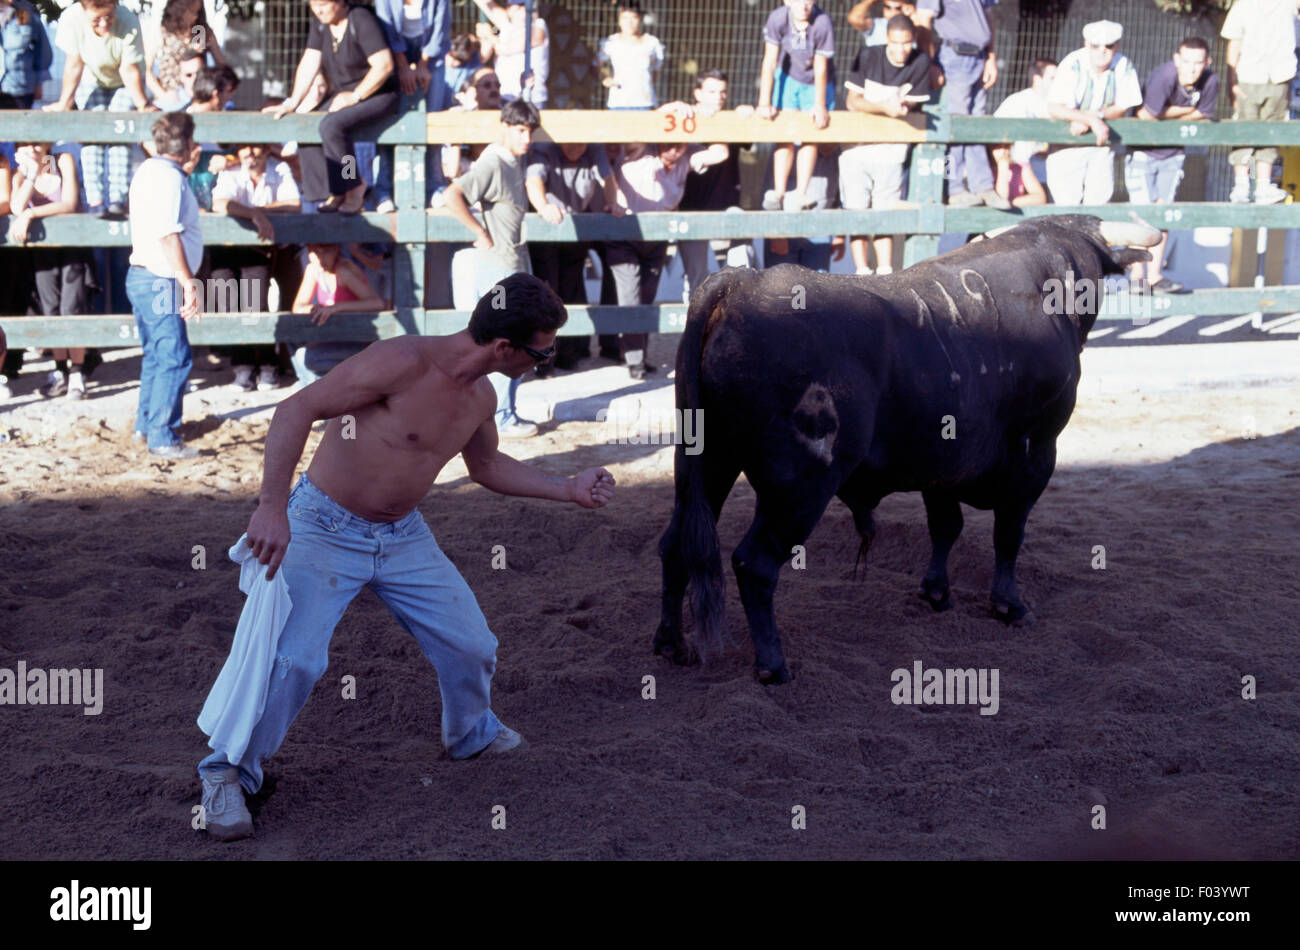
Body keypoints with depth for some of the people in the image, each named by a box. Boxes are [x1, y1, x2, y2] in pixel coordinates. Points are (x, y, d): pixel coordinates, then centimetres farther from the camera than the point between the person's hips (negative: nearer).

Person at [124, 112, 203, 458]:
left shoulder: (147, 170, 12)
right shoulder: (169, 178, -17)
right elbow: (168, 237, -22)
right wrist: (189, 284, -22)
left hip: (141, 276, 10)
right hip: (160, 282, -10)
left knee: (156, 354, 19)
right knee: (175, 358, -7)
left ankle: (146, 425, 28)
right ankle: (162, 438, -7)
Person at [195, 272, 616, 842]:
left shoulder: (481, 398, -2)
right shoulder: (404, 362, -28)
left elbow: (486, 465, 20)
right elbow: (295, 411, -26)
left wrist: (570, 490, 14)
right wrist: (273, 507, -32)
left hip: (404, 537, 7)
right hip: (325, 529, -7)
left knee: (471, 645, 10)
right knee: (294, 656, -19)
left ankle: (471, 734, 41)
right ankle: (229, 773, 2)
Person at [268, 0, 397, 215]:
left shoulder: (361, 20, -18)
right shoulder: (320, 23, 4)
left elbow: (384, 65, -23)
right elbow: (309, 63, 4)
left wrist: (354, 96, -20)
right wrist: (292, 102, -4)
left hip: (378, 93, -8)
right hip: (345, 94, 8)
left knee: (331, 125, -30)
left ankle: (354, 186, -14)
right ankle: (334, 194, -5)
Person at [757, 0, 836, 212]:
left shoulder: (822, 22, -31)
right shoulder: (778, 19, -25)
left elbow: (821, 68, -22)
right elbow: (770, 61, -21)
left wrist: (819, 106, -18)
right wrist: (765, 103, -22)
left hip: (817, 84, -1)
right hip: (788, 78, 1)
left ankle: (801, 195, -4)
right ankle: (779, 193, 1)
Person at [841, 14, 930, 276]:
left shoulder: (920, 62, -4)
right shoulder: (867, 56, -8)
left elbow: (911, 105, 0)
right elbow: (852, 102, -8)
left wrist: (900, 106, -23)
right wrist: (885, 107, -23)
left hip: (891, 148, 1)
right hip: (857, 148, -1)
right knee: (857, 209, -4)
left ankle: (885, 271, 6)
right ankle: (862, 271, 0)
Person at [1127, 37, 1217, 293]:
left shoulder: (1210, 81, -13)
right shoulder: (1163, 76, -28)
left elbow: (1201, 118, -6)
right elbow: (1146, 116, -27)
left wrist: (1165, 115, -15)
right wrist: (1185, 111, -14)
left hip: (1173, 154, 4)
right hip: (1142, 152, -4)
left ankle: (1155, 275, 9)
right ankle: (1138, 274, 5)